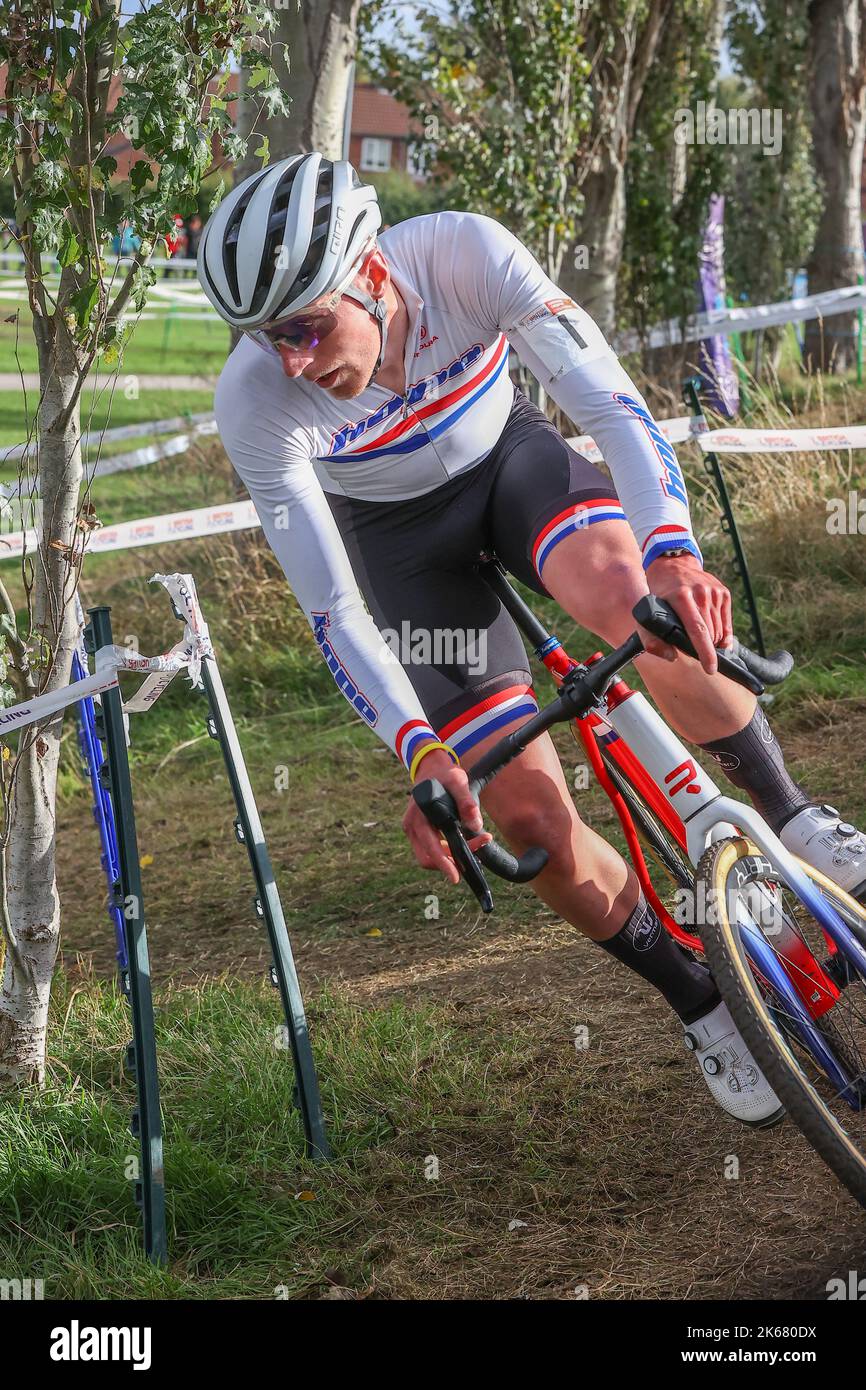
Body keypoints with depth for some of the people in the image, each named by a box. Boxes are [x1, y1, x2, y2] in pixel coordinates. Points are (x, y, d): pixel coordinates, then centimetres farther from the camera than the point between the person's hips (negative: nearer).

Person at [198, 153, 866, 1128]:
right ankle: (701, 1007, 11)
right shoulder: (254, 401, -31)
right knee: (530, 817, -13)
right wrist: (422, 754, -41)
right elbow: (329, 607, -29)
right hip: (399, 536, 0)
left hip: (503, 452, 1)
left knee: (631, 596, -34)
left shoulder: (464, 254, -32)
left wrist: (672, 552, -53)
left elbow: (608, 399, -36)